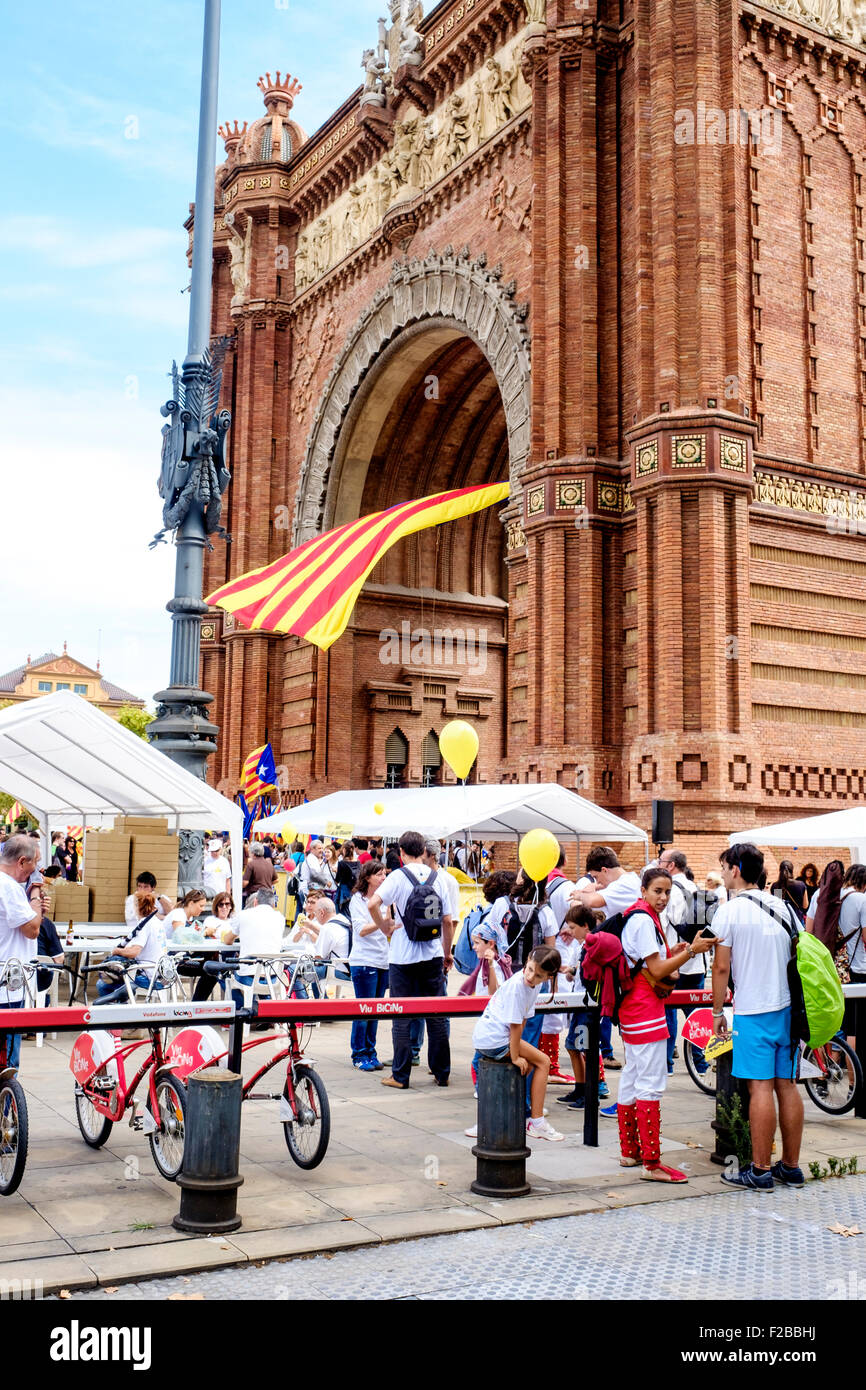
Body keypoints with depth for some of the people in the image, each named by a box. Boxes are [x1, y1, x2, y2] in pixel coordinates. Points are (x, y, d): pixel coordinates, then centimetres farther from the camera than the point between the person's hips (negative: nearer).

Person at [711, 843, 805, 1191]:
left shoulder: (729, 912, -8)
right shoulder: (784, 907, 10)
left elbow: (722, 968, -9)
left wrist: (717, 1012, 1)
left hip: (752, 1010, -6)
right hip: (788, 1007, 6)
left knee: (760, 1087, -4)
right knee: (787, 1085, 9)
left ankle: (760, 1170, 1)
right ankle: (790, 1167, 17)